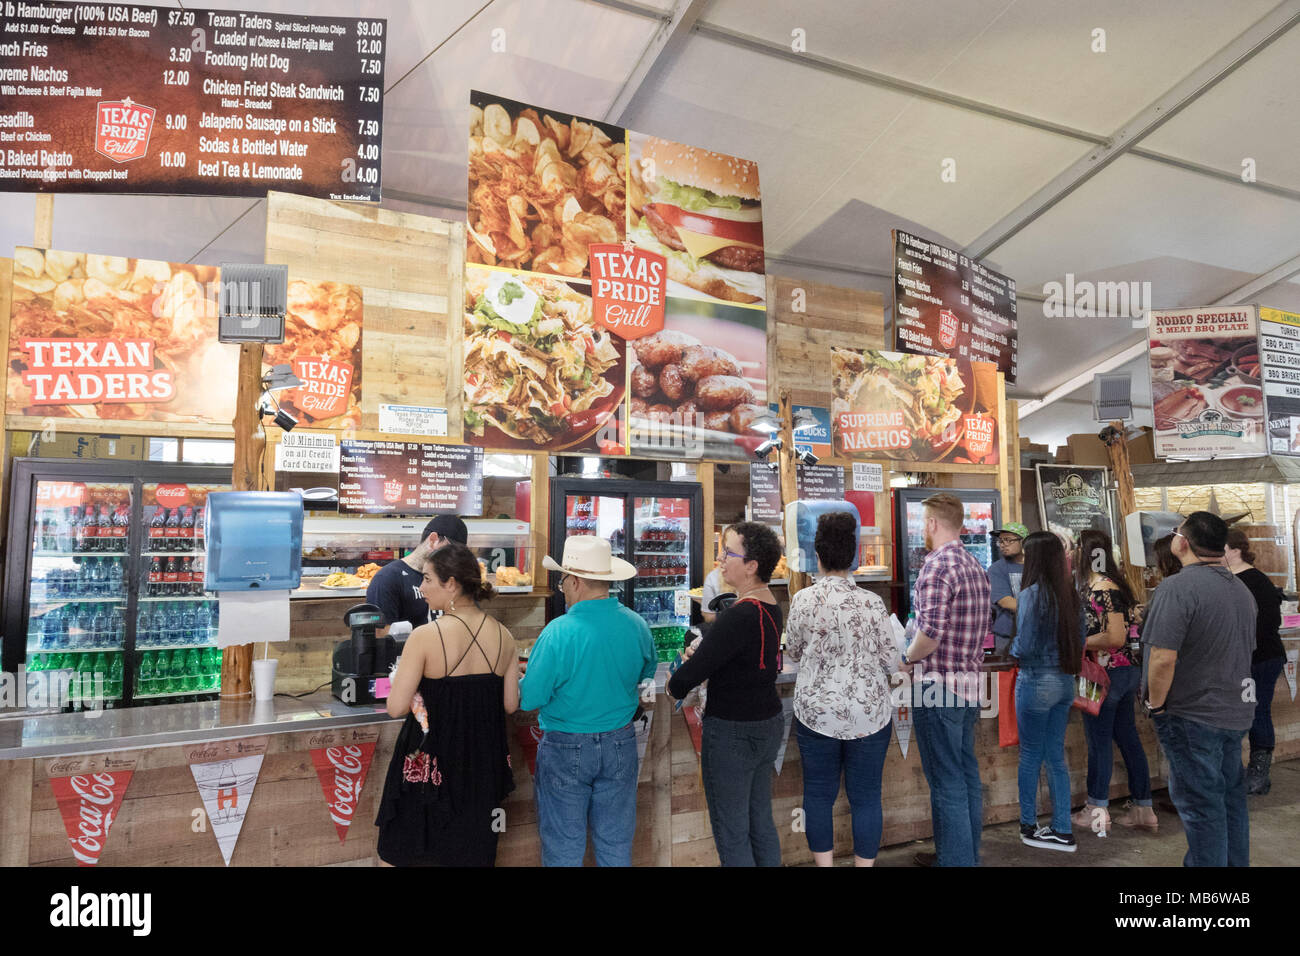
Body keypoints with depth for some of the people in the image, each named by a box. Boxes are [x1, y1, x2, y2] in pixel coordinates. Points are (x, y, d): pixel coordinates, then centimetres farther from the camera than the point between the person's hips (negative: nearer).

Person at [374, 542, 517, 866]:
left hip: (429, 763, -4)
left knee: (400, 854, 19)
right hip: (483, 763, 4)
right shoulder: (504, 636, -5)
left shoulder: (425, 636, -19)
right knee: (473, 854, 20)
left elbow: (396, 708, -18)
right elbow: (510, 705, 0)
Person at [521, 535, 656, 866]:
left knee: (563, 848, 13)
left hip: (566, 751, -4)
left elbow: (529, 699, -16)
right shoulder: (637, 625, -7)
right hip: (621, 744, 4)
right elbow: (648, 672, 12)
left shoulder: (558, 632, -22)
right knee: (616, 844, 18)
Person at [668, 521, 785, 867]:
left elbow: (689, 674, -26)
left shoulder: (740, 615, -27)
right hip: (769, 722, 9)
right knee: (761, 822, 20)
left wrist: (676, 686, -4)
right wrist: (701, 655, -1)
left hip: (733, 733, -9)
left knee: (731, 832, 6)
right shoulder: (770, 606, 2)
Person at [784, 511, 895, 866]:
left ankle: (824, 863, 22)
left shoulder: (802, 599, -7)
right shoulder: (871, 602, -10)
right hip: (868, 712, 0)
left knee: (819, 794, 13)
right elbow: (889, 659, -3)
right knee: (865, 797, 11)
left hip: (815, 712, 1)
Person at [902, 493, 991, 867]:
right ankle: (969, 856, 30)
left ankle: (954, 860, 7)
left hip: (939, 686, -9)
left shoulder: (936, 566, -17)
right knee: (967, 775, 18)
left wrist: (908, 657, -6)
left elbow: (930, 634, -23)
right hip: (970, 684, 9)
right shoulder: (977, 567, 11)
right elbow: (983, 631, 15)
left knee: (946, 784, -1)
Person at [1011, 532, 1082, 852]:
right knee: (1056, 756, 14)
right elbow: (1080, 641, 12)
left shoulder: (1031, 595, -17)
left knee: (1030, 756, 8)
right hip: (1065, 681, 6)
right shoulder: (1070, 594, 3)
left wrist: (1010, 647, 2)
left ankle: (1028, 825, 21)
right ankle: (1062, 831, 19)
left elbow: (1025, 648, -18)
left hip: (1036, 681, -6)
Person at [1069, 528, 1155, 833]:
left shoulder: (1102, 588, -19)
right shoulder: (1089, 584, 10)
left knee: (1099, 740, 2)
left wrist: (1078, 644, -14)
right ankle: (1144, 809, 24)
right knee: (1127, 737, 15)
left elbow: (1116, 638, -23)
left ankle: (1097, 811, 14)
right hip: (1127, 670, 9)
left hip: (1108, 673, -9)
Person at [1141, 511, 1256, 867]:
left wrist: (1156, 705, -13)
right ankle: (1236, 862, 31)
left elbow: (1163, 658, -27)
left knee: (1200, 804, 1)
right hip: (1236, 712, 9)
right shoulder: (1242, 590, 8)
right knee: (1231, 797, 19)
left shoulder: (1177, 587, -21)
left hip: (1193, 717, -8)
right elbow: (1246, 651, 19)